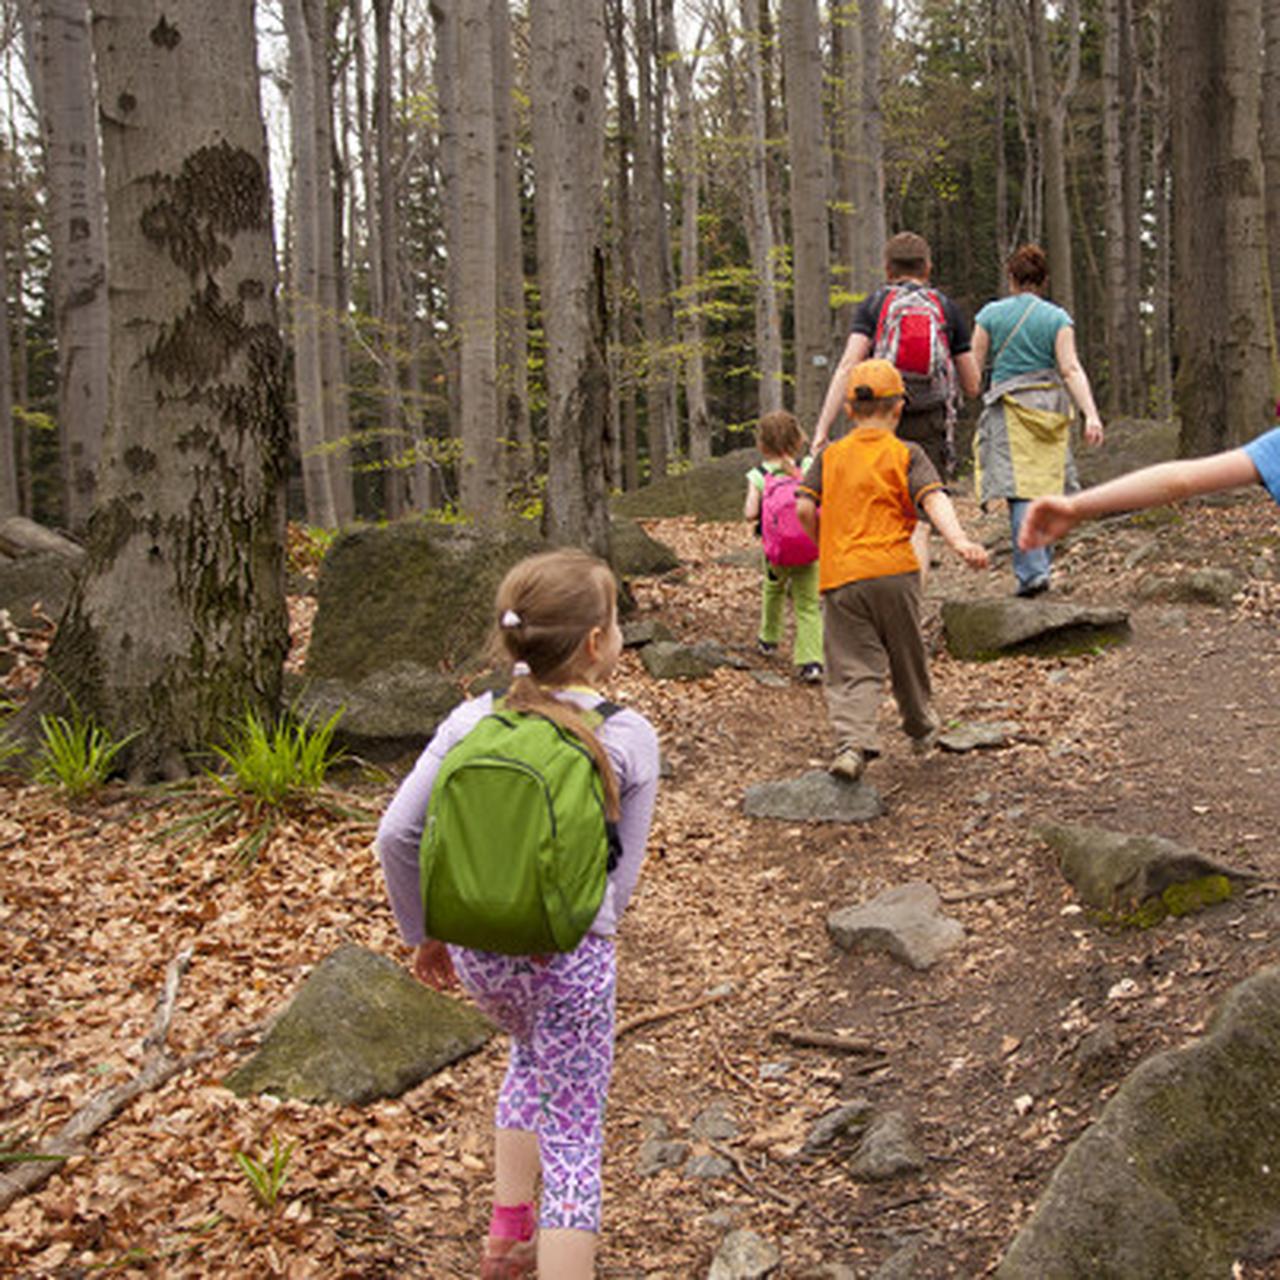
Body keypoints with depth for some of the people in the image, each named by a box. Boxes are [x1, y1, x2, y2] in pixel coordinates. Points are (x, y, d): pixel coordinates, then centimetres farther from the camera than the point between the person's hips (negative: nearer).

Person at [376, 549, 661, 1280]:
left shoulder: (472, 721, -4)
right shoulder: (629, 738, -9)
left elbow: (398, 836, -5)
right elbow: (623, 877, -5)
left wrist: (424, 933, 9)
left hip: (478, 949, 4)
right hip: (571, 958, -4)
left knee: (533, 1055, 34)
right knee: (572, 1142, 10)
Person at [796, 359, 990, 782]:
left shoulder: (830, 456, 12)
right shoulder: (906, 454, 4)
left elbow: (804, 508, 3)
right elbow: (934, 499, -11)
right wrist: (959, 541, -24)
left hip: (839, 577, 1)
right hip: (893, 569, -1)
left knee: (853, 668, -2)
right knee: (907, 655, 18)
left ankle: (852, 743, -23)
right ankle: (921, 729, 36)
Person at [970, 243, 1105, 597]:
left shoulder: (990, 314, 2)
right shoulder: (1057, 318, 3)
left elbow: (973, 366, 2)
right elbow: (1071, 370, -6)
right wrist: (1091, 414, -10)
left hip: (1009, 410, -2)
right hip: (1050, 407, 2)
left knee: (1021, 490, -8)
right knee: (1046, 485, 13)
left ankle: (1032, 571, -19)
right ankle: (1041, 566, 19)